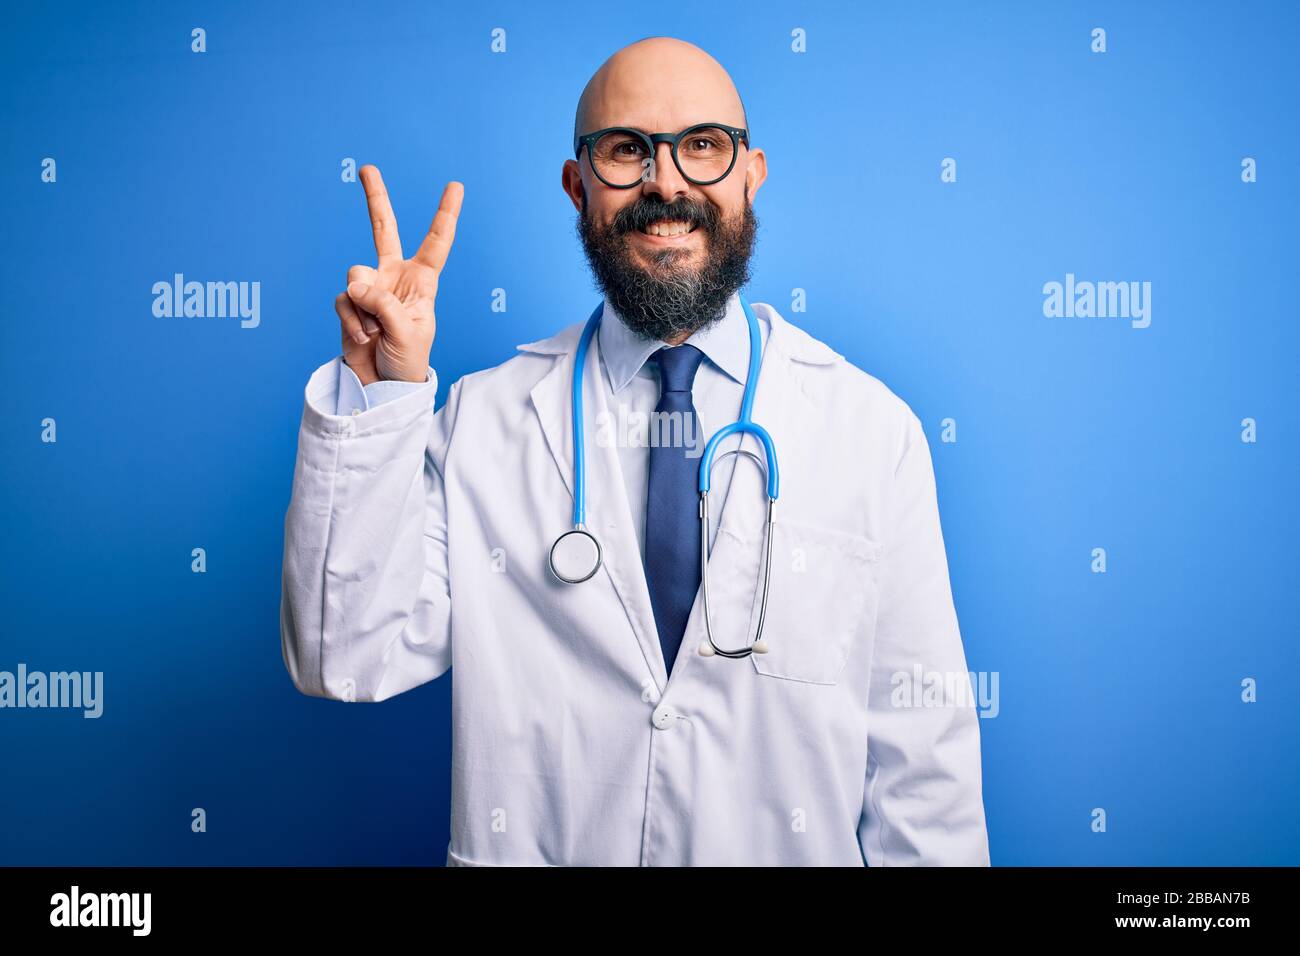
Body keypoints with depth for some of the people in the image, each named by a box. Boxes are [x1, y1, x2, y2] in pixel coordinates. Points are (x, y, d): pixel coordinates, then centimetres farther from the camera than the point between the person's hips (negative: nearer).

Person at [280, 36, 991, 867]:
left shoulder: (873, 428, -11)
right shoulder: (481, 418, -8)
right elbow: (344, 663, -14)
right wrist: (375, 396, -21)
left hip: (795, 849, 0)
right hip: (531, 847, 1)